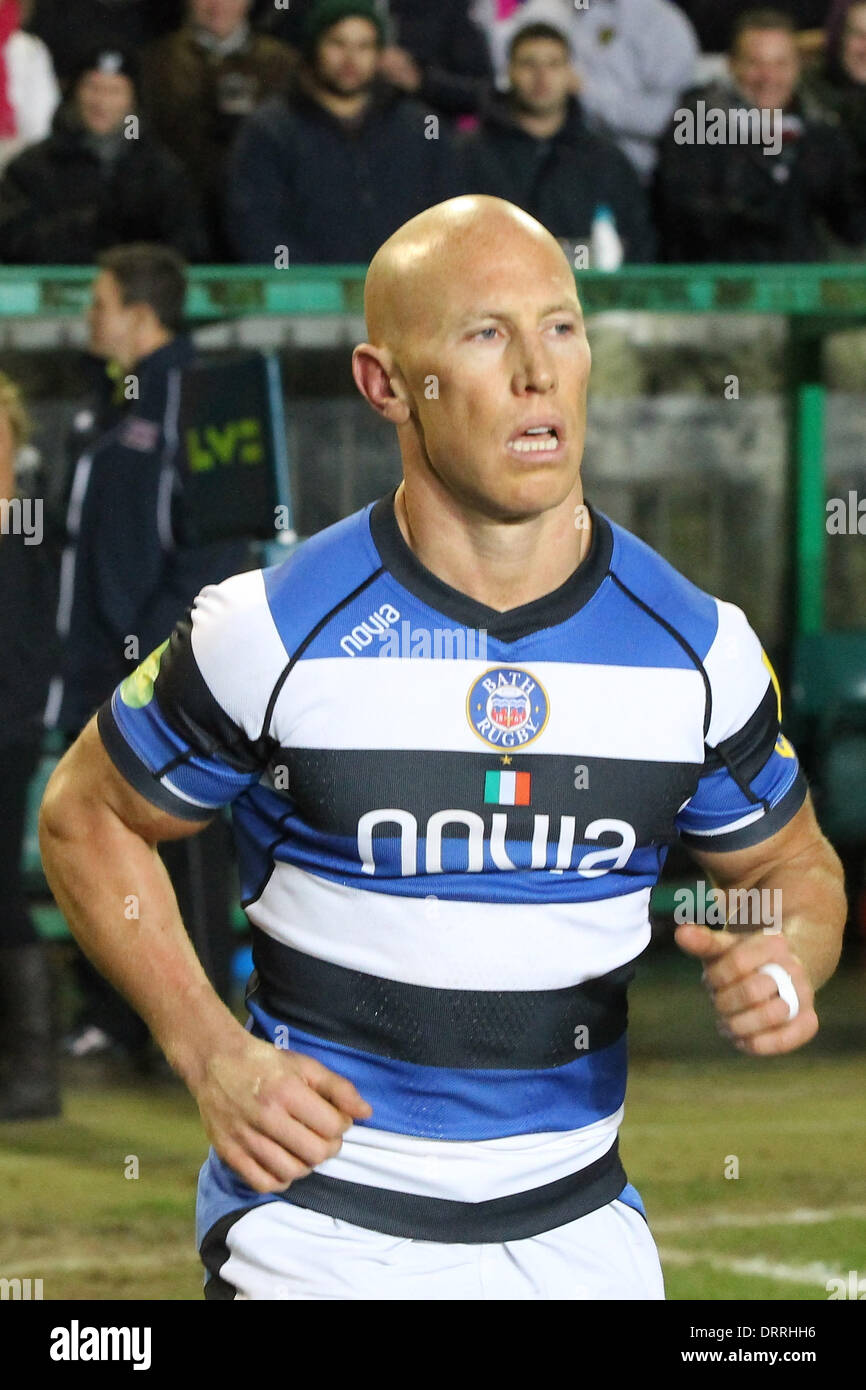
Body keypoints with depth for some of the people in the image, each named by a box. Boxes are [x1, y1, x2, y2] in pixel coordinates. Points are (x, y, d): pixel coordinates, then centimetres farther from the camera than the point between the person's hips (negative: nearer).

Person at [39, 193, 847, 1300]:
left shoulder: (698, 647, -2)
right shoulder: (275, 630, -10)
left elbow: (793, 865, 13)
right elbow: (88, 815, 3)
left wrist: (787, 964, -11)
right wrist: (210, 1054, -8)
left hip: (580, 1231, 3)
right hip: (319, 1231, -3)